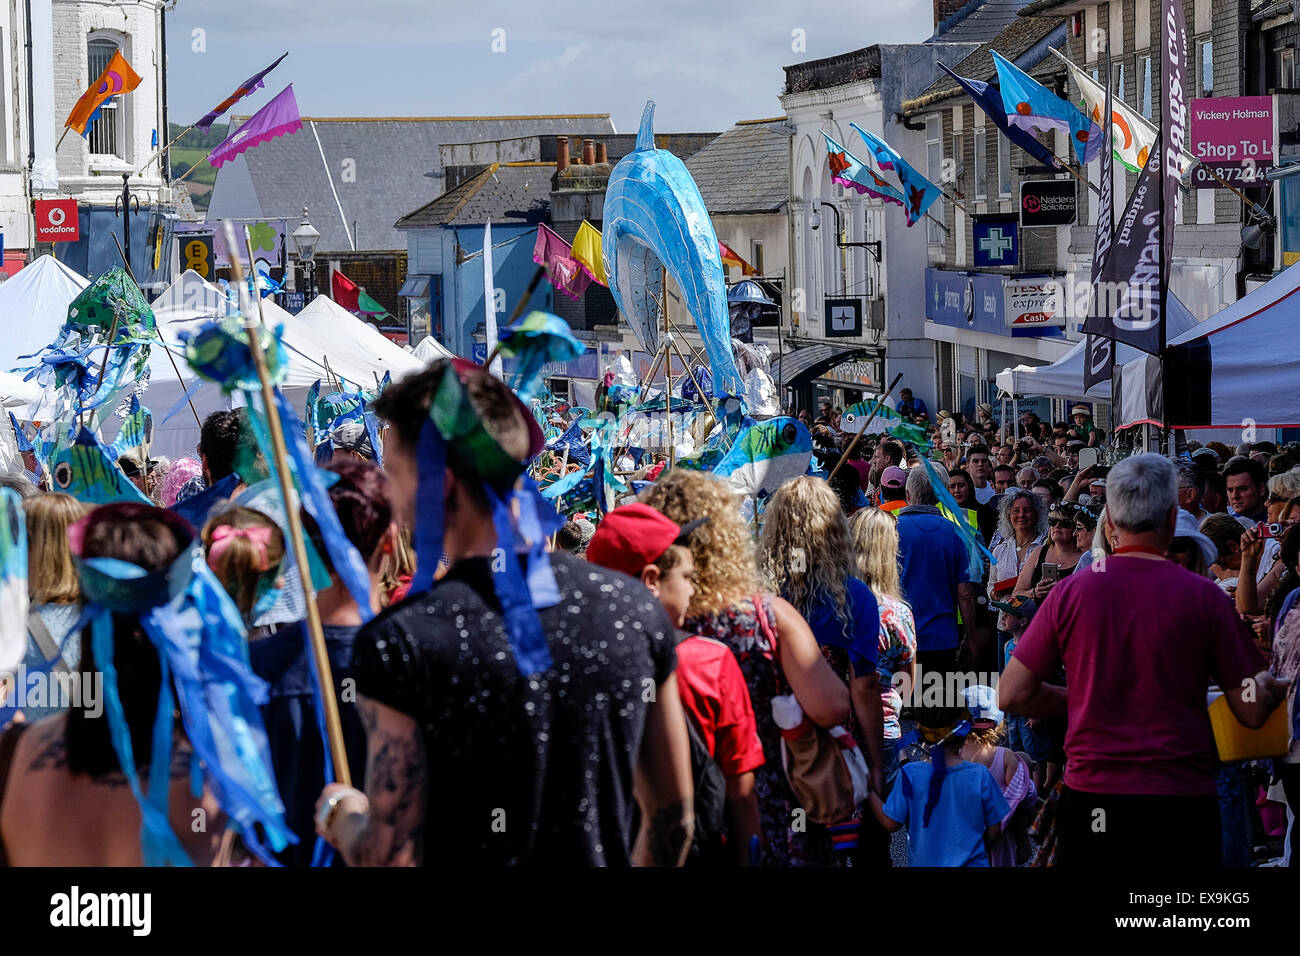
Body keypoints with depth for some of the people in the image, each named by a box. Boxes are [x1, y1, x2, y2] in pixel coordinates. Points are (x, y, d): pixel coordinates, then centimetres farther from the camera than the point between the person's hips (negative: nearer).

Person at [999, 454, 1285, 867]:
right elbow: (1252, 712, 0)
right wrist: (1269, 689, 23)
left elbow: (1011, 696, 1)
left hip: (1090, 800, 1)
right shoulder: (1205, 597, -5)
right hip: (1181, 803, -1)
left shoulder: (1069, 593, -2)